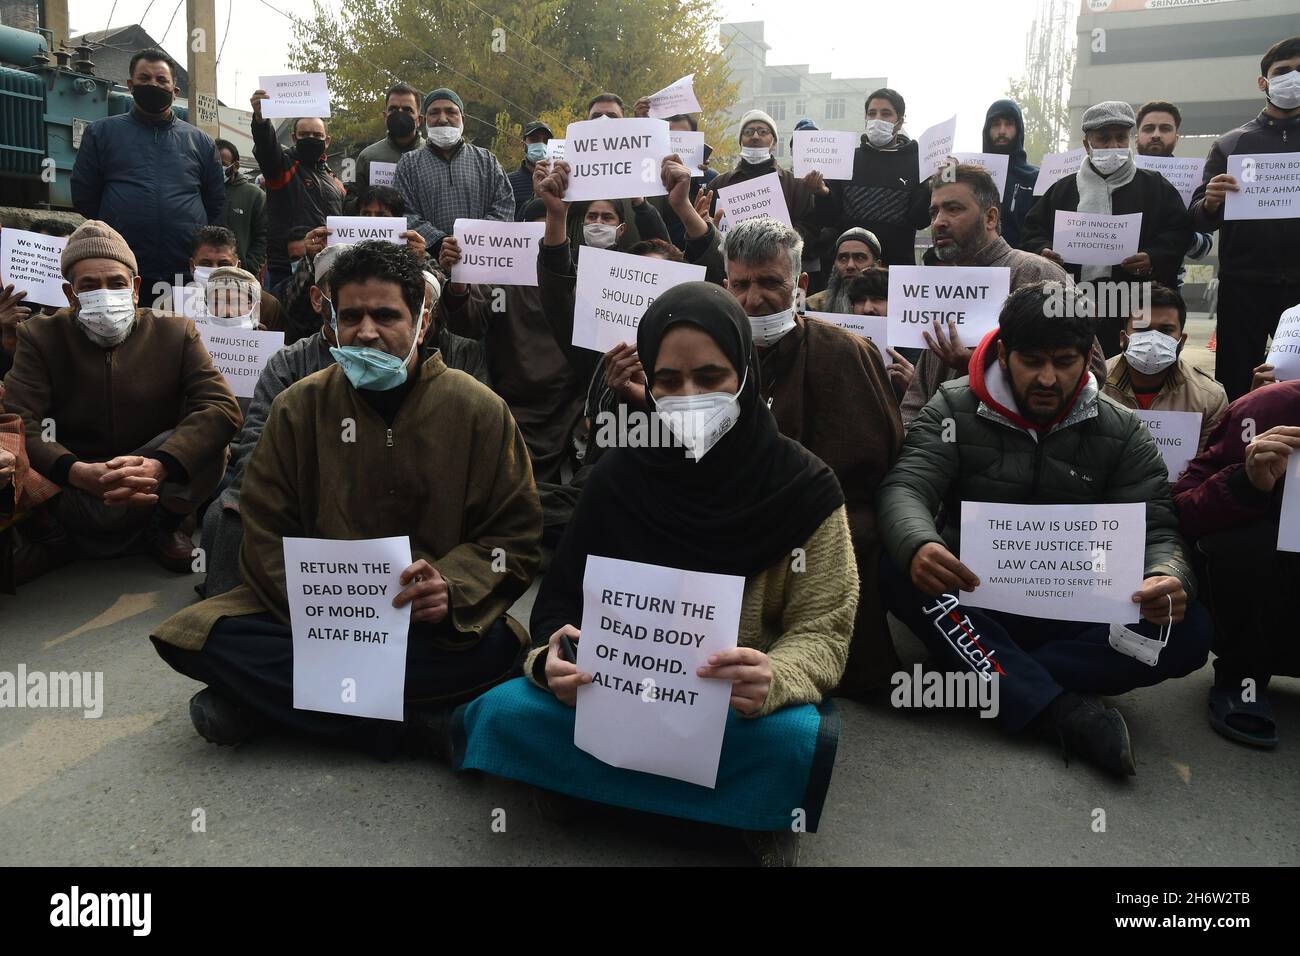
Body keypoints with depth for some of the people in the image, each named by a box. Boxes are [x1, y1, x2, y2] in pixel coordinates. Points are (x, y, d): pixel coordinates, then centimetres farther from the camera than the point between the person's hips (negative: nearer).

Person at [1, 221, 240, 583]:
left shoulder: (176, 332, -2)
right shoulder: (40, 336, -1)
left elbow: (223, 407, -17)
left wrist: (158, 466, -34)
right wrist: (79, 472, -36)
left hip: (156, 489, 0)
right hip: (73, 493, 1)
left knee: (209, 445, -27)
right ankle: (147, 532, -8)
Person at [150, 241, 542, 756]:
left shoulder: (479, 410, -2)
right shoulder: (299, 406, 2)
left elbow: (515, 538, -2)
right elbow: (266, 534, 1)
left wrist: (451, 588, -22)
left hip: (428, 624, -1)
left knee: (495, 646, -34)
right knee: (193, 636, -23)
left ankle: (273, 700, -19)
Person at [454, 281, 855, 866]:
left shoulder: (805, 488, -10)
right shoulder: (617, 478, -5)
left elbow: (822, 632, -9)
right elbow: (561, 600, 0)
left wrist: (772, 680, -33)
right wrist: (554, 659, -25)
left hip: (743, 708, -2)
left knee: (795, 739, -35)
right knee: (502, 714, -24)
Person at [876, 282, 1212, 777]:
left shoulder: (1122, 433, 0)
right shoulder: (954, 408, -5)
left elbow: (1156, 530, -5)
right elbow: (904, 489, -18)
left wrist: (1168, 578, -32)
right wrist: (918, 547, -44)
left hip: (1074, 614, 2)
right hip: (972, 604, -1)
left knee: (1188, 629, -24)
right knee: (898, 571, -33)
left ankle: (997, 680, -25)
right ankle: (1062, 710, -34)